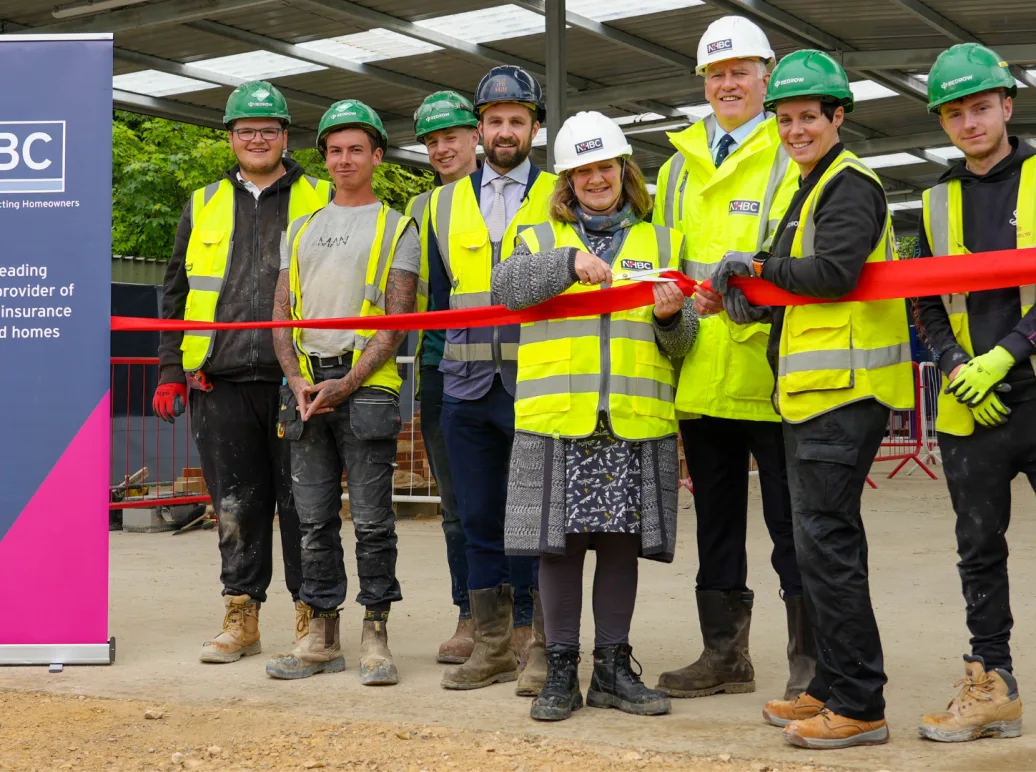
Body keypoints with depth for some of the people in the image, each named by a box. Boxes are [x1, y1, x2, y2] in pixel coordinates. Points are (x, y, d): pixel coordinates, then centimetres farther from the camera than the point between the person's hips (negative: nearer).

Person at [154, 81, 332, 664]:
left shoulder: (321, 201, 8)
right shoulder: (203, 206, 17)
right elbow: (177, 294, 18)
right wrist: (170, 371, 10)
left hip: (296, 379, -3)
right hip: (220, 381, 3)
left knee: (301, 502, 0)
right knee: (236, 504, 7)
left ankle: (311, 617, 10)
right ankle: (242, 619, 16)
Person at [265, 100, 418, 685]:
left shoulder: (397, 228, 5)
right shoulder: (302, 229, 19)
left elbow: (398, 320, -4)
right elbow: (282, 314, 15)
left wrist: (346, 385, -13)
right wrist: (297, 380, -2)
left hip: (367, 386, -4)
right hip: (306, 387, 4)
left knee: (372, 520, -3)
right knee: (315, 519, 6)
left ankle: (376, 636, 5)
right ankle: (322, 636, 13)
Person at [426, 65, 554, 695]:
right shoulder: (446, 204, 15)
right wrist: (458, 349, 11)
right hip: (466, 384, 4)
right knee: (480, 516, 7)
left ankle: (539, 647, 4)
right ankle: (493, 645, 15)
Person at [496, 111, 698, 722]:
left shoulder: (663, 243, 16)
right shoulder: (542, 239, 13)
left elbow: (684, 340, 12)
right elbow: (506, 287, -8)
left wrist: (670, 319, -11)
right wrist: (569, 263, -21)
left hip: (635, 421, 1)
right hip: (557, 419, -1)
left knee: (620, 541, 5)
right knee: (559, 542, 1)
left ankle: (614, 667, 16)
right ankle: (562, 670, 11)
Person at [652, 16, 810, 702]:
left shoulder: (792, 157, -1)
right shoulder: (678, 168, 17)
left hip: (772, 376, -6)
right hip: (701, 379, 6)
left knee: (792, 526, 0)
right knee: (716, 522, 14)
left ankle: (810, 663, 9)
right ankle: (725, 655, 25)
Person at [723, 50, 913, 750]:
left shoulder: (850, 185, -8)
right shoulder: (813, 186, 23)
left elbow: (834, 272, -22)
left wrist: (758, 265, -9)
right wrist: (750, 298, 1)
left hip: (845, 389, -11)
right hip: (811, 389, 11)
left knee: (826, 541, -10)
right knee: (823, 539, 14)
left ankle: (860, 707, -4)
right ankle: (833, 688, 23)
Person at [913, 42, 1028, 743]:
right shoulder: (940, 203, 13)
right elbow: (927, 304, 13)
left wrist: (1004, 356, -14)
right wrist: (958, 368, -3)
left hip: (1031, 392, -4)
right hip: (969, 408, 4)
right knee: (980, 549, 9)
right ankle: (992, 687, 18)